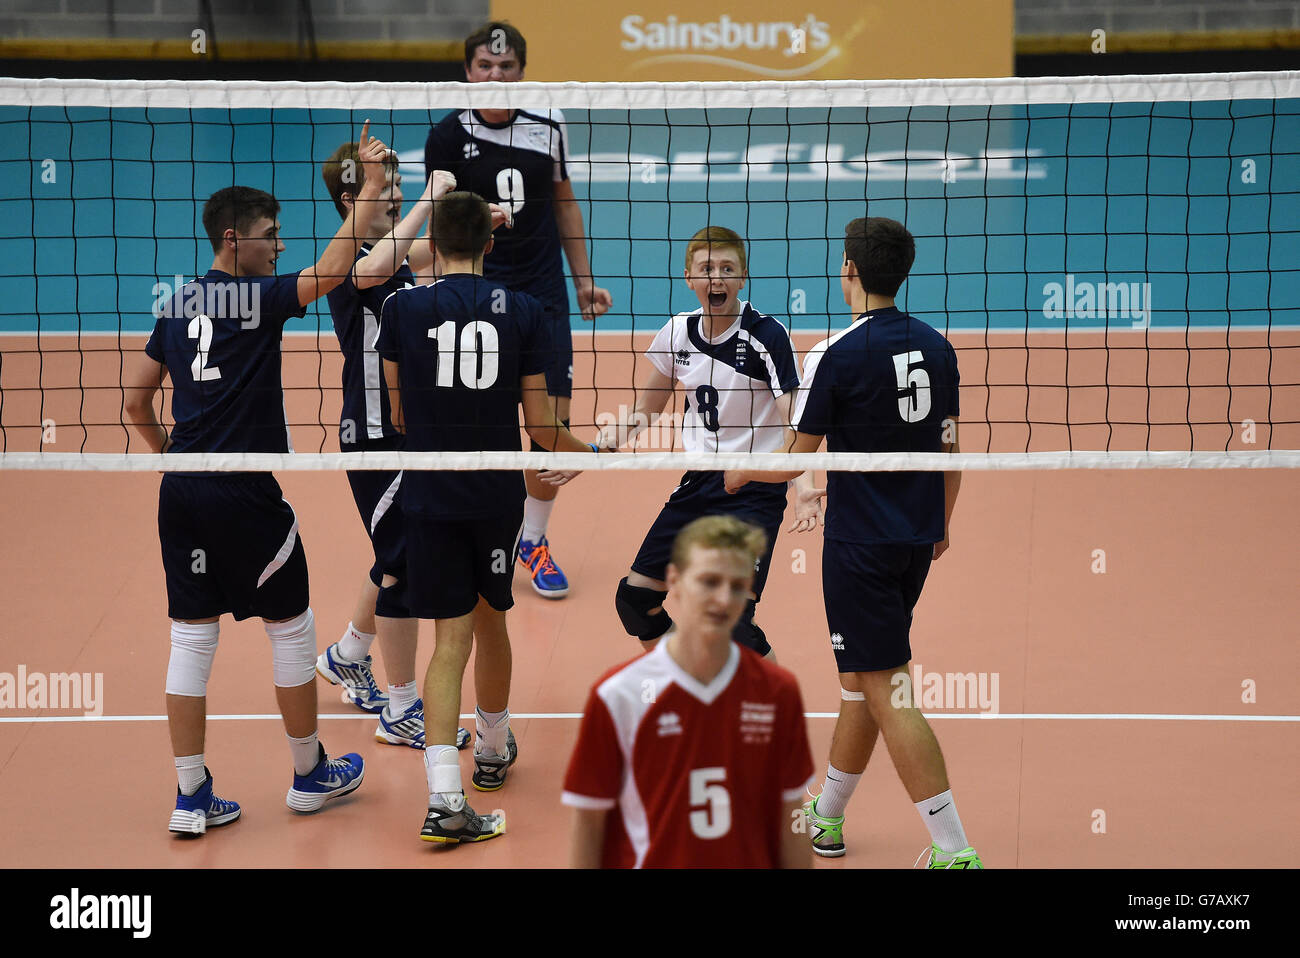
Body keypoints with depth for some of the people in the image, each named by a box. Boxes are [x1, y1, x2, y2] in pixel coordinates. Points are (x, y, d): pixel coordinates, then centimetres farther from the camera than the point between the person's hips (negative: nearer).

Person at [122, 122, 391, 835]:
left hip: (182, 490, 6)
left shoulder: (178, 304, 10)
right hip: (245, 494, -6)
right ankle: (310, 774, 23)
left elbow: (135, 398, 14)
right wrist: (370, 188, -22)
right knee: (291, 627, 11)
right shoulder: (256, 297, -10)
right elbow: (330, 270, -25)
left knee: (192, 637, 8)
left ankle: (192, 798, 10)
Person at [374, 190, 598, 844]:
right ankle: (493, 751, 41)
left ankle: (444, 798, -14)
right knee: (490, 621, 20)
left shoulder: (402, 309, -4)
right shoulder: (524, 312, -3)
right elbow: (538, 422, 0)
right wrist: (586, 452, 21)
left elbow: (400, 415, 5)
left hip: (430, 496, -1)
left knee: (451, 637, -2)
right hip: (497, 495, 1)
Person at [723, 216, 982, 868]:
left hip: (861, 545, -7)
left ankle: (955, 851, -10)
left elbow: (797, 460, -8)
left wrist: (742, 473, 12)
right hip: (918, 540, 7)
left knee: (887, 692, -6)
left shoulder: (835, 355, -14)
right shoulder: (936, 348, 4)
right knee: (861, 680, 19)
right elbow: (950, 449, 11)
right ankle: (825, 818, 33)